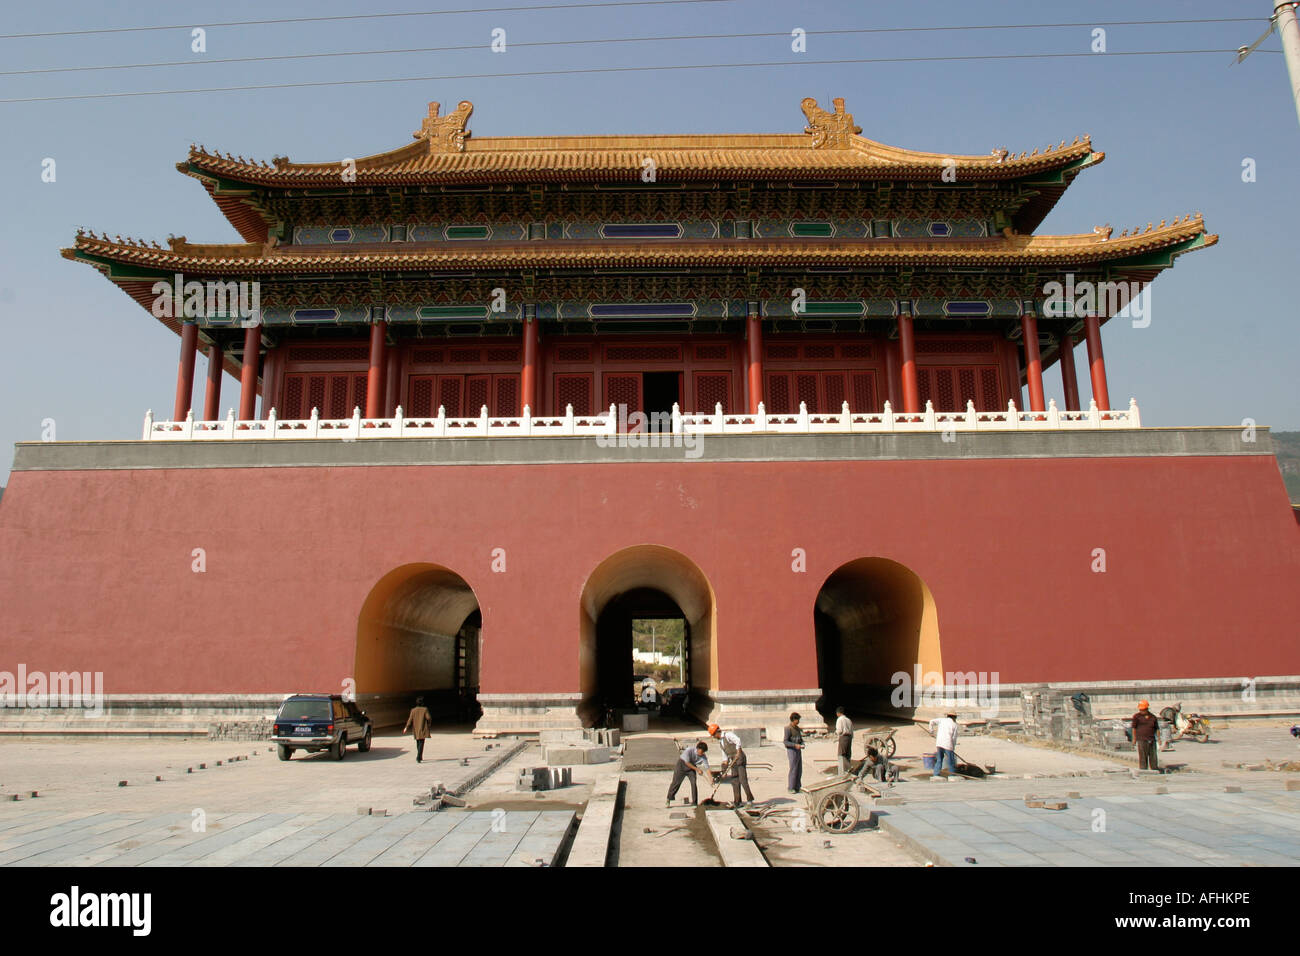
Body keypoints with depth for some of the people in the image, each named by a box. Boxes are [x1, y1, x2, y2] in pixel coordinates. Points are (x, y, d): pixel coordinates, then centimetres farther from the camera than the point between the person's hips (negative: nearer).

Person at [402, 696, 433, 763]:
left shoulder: (413, 710, 1)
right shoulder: (425, 709, -7)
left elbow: (410, 719, -4)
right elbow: (429, 718, -10)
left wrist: (406, 727, -1)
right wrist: (429, 725, 9)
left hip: (415, 730, 4)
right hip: (423, 729, -4)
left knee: (418, 743, 19)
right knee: (421, 743, -5)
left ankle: (420, 757, 29)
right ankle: (418, 757, -21)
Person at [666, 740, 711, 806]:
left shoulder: (703, 757, -19)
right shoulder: (689, 750, -31)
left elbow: (707, 767, -18)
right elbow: (687, 763, -27)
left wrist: (711, 778, -27)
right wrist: (697, 769, -26)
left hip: (692, 766, 4)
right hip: (682, 764, -4)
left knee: (694, 783, -10)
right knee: (676, 782, -2)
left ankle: (694, 801, 2)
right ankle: (669, 799, 12)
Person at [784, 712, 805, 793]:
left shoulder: (797, 728, 12)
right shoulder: (788, 728, -14)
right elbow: (786, 742, -17)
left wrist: (802, 744, -3)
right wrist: (795, 745, -28)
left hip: (798, 750, 8)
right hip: (791, 750, -8)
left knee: (799, 769, 9)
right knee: (793, 770, -5)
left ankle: (797, 787, 17)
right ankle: (791, 788, 4)